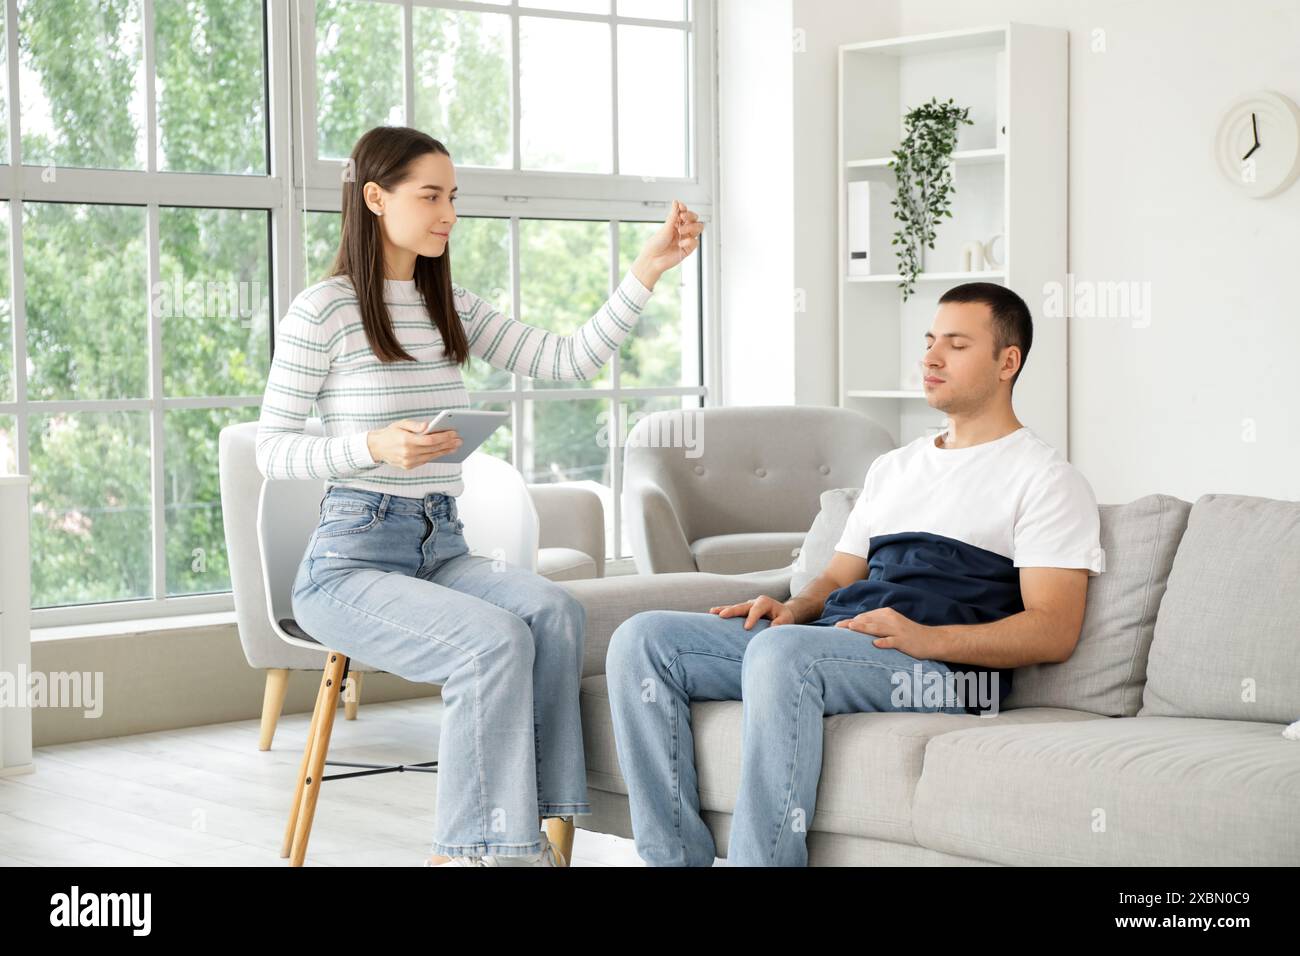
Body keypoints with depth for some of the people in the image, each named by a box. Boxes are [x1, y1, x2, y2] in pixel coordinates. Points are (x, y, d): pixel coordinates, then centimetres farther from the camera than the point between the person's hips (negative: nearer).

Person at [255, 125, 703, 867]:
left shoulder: (452, 307, 14)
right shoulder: (321, 312, -5)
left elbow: (570, 361, 7)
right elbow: (272, 451, -5)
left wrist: (648, 270, -2)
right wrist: (377, 445, -21)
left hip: (443, 551, 6)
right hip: (351, 561, -6)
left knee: (554, 610, -25)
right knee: (495, 640, -31)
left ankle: (529, 834, -22)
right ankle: (476, 848, -22)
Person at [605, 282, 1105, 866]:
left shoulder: (1045, 478, 5)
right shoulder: (893, 468, 30)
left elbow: (1053, 631, -6)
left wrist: (925, 638, -19)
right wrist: (794, 609, 5)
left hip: (944, 666, -8)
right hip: (830, 640, 8)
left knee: (781, 652, -38)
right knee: (642, 639, -10)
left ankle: (756, 861, -36)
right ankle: (676, 860, -17)